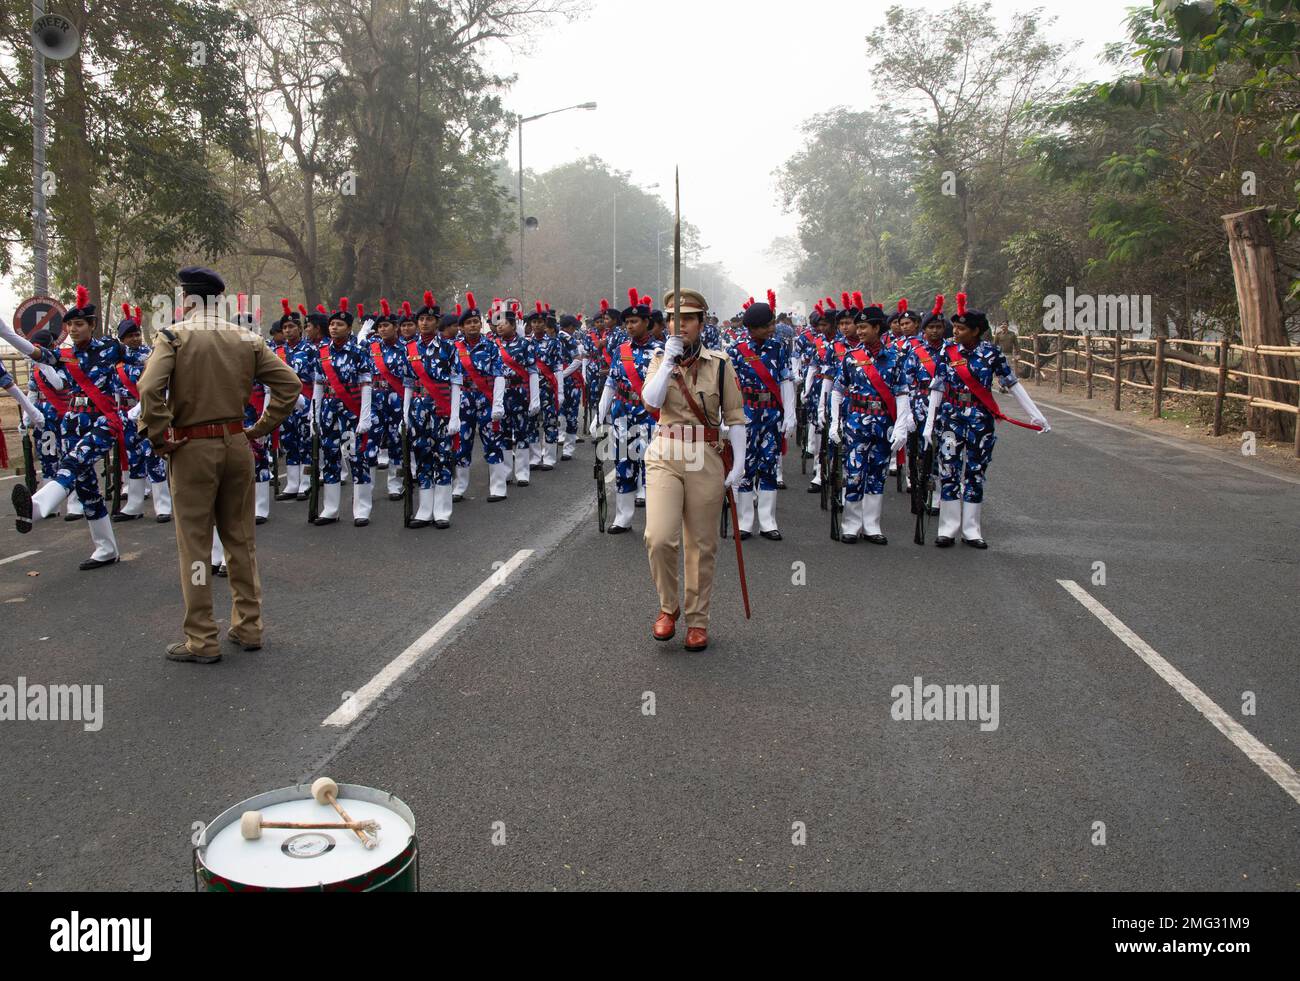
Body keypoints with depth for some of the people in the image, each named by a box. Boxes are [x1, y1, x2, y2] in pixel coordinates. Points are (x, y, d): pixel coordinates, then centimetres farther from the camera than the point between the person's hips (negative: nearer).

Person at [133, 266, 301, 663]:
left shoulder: (174, 336, -8)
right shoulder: (246, 339, 4)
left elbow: (150, 389, -23)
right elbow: (289, 383, 1)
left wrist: (158, 438, -12)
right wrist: (262, 429, 5)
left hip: (193, 449, -4)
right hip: (236, 445, 4)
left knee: (195, 544, 3)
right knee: (241, 538, 14)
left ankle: (202, 640, 8)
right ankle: (248, 627, 21)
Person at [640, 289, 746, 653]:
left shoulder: (720, 364, 2)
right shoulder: (660, 359, 7)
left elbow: (735, 417, 3)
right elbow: (651, 401, -12)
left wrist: (739, 462, -4)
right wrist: (669, 359, -14)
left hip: (706, 458, 0)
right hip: (665, 455, 0)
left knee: (702, 545, 6)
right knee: (659, 538, -15)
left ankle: (697, 619, 22)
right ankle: (668, 606, 11)